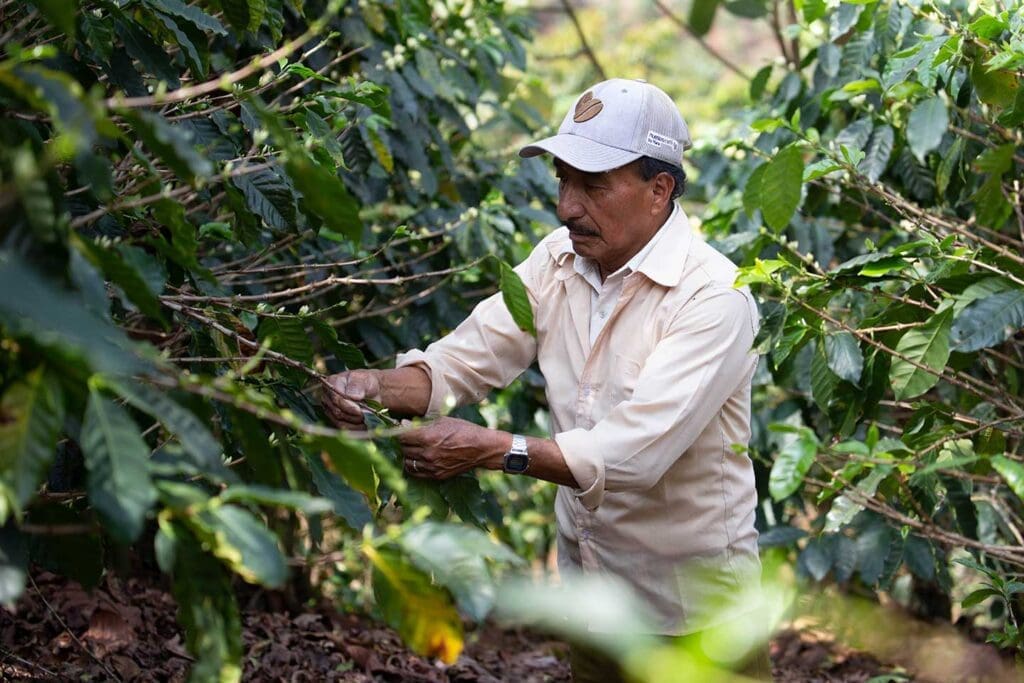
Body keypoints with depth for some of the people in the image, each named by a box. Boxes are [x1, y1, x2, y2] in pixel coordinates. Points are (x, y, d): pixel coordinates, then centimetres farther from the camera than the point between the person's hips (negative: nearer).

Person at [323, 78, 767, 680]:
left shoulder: (715, 297, -23)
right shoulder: (559, 258, -1)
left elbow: (634, 451, -31)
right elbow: (467, 358, -6)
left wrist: (493, 449, -37)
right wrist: (380, 386, -26)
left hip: (689, 594, -6)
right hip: (587, 573, 6)